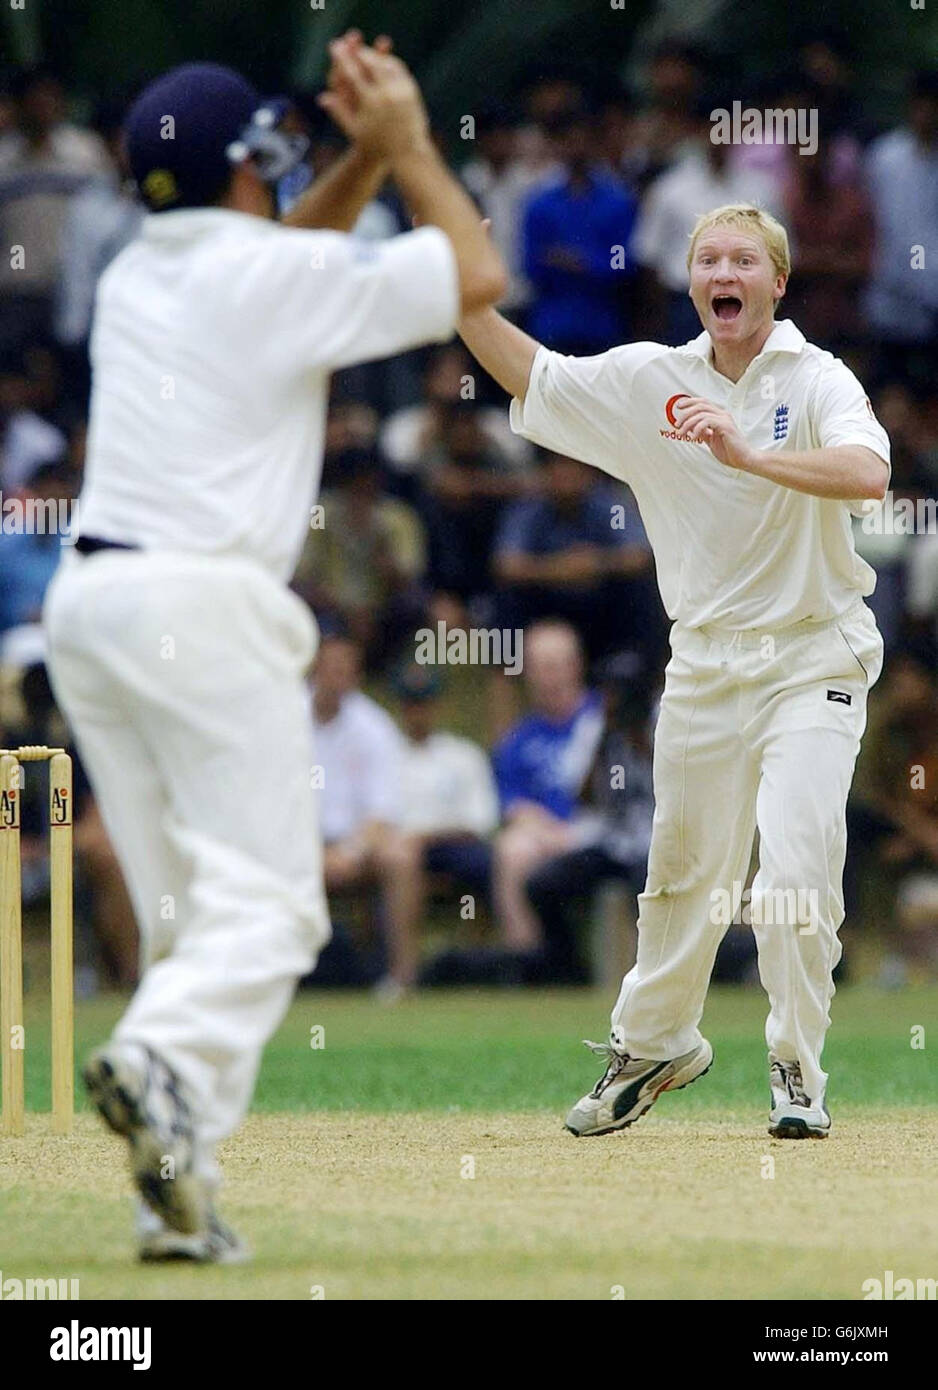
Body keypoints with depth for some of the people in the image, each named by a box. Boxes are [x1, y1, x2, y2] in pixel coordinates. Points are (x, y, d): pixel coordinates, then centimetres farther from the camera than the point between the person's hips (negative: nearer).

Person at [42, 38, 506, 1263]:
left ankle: (178, 1190, -1)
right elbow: (476, 275, 1)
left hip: (88, 601, 8)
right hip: (207, 606, -7)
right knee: (266, 898, -10)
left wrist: (367, 158, 27)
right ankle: (165, 1059, -38)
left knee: (182, 906, 8)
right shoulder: (275, 275, -5)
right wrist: (406, 145, 12)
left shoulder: (135, 274, 17)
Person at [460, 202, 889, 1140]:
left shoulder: (817, 379, -12)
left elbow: (866, 473, -30)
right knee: (684, 868, 14)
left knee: (796, 869, -15)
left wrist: (747, 456, -40)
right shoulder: (649, 379, 2)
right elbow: (532, 376, 11)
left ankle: (797, 1066, 2)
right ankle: (654, 1044, 35)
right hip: (705, 663, 4)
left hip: (811, 663, -4)